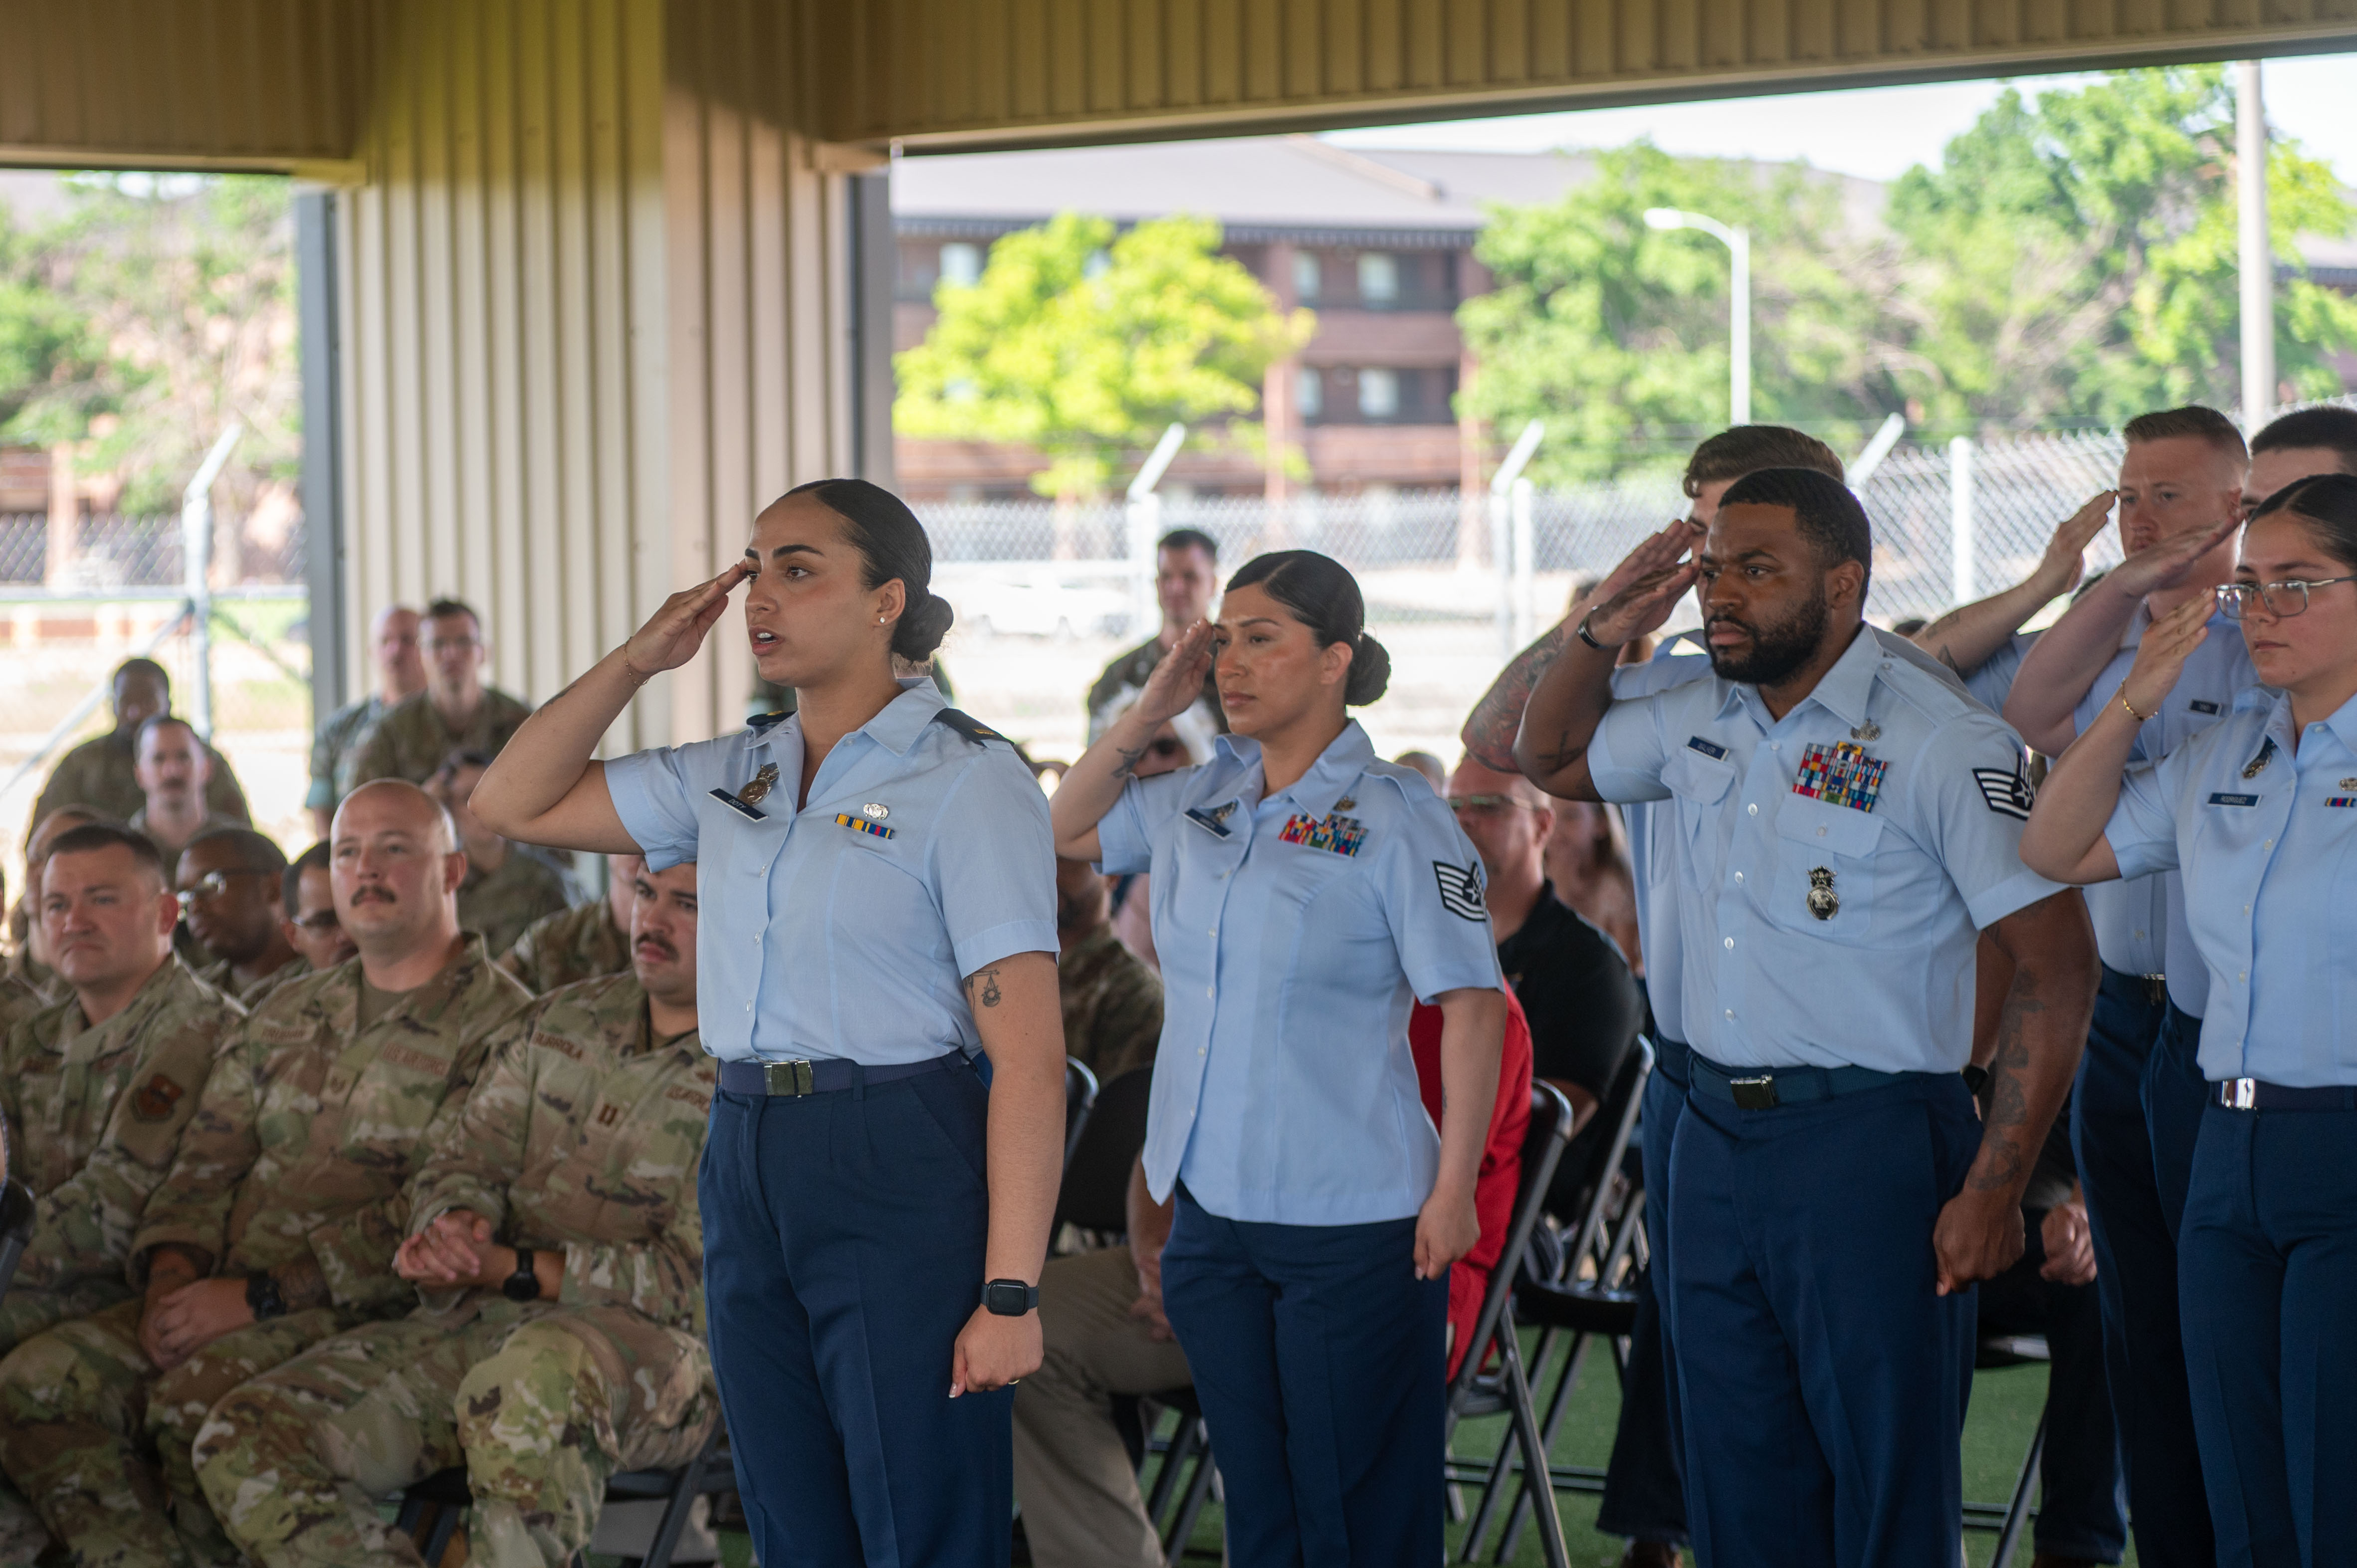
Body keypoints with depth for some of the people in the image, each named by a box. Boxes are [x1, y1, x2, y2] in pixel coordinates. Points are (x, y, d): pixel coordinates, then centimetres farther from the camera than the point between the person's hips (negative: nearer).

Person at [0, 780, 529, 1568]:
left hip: (369, 1314, -7)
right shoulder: (285, 1016, 22)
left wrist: (256, 1295, -16)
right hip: (215, 1300, 7)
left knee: (194, 1406, -34)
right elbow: (204, 1167, 18)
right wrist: (172, 1279, -4)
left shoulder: (501, 1025, -3)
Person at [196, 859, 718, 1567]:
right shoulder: (561, 1019, 16)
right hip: (479, 1324, 6)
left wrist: (510, 1269, -19)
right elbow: (465, 1163, 15)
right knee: (242, 1440, -15)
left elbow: (701, 1280, -11)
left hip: (652, 1346, -6)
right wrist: (453, 1228, -11)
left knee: (537, 1378, -44)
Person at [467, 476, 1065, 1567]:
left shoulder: (967, 780, -8)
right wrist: (637, 660, 5)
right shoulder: (731, 777, 12)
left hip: (904, 1174, -6)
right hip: (748, 1168, 7)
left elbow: (1028, 1055, -14)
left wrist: (1010, 1292, -20)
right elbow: (513, 804, 16)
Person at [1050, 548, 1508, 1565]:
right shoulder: (1197, 803, 9)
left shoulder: (1396, 820, -8)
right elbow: (1064, 833, 23)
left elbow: (1473, 1006, -10)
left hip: (1354, 1223, -6)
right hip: (1212, 1209, 6)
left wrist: (1455, 1189, -15)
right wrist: (1150, 711, 9)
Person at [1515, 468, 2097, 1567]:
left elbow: (2055, 961, -12)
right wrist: (1603, 633, 9)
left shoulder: (1942, 741, -11)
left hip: (1870, 1146, -6)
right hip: (1714, 1138, 7)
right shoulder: (1699, 719, 10)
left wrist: (1994, 1188, -17)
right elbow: (1550, 758, 29)